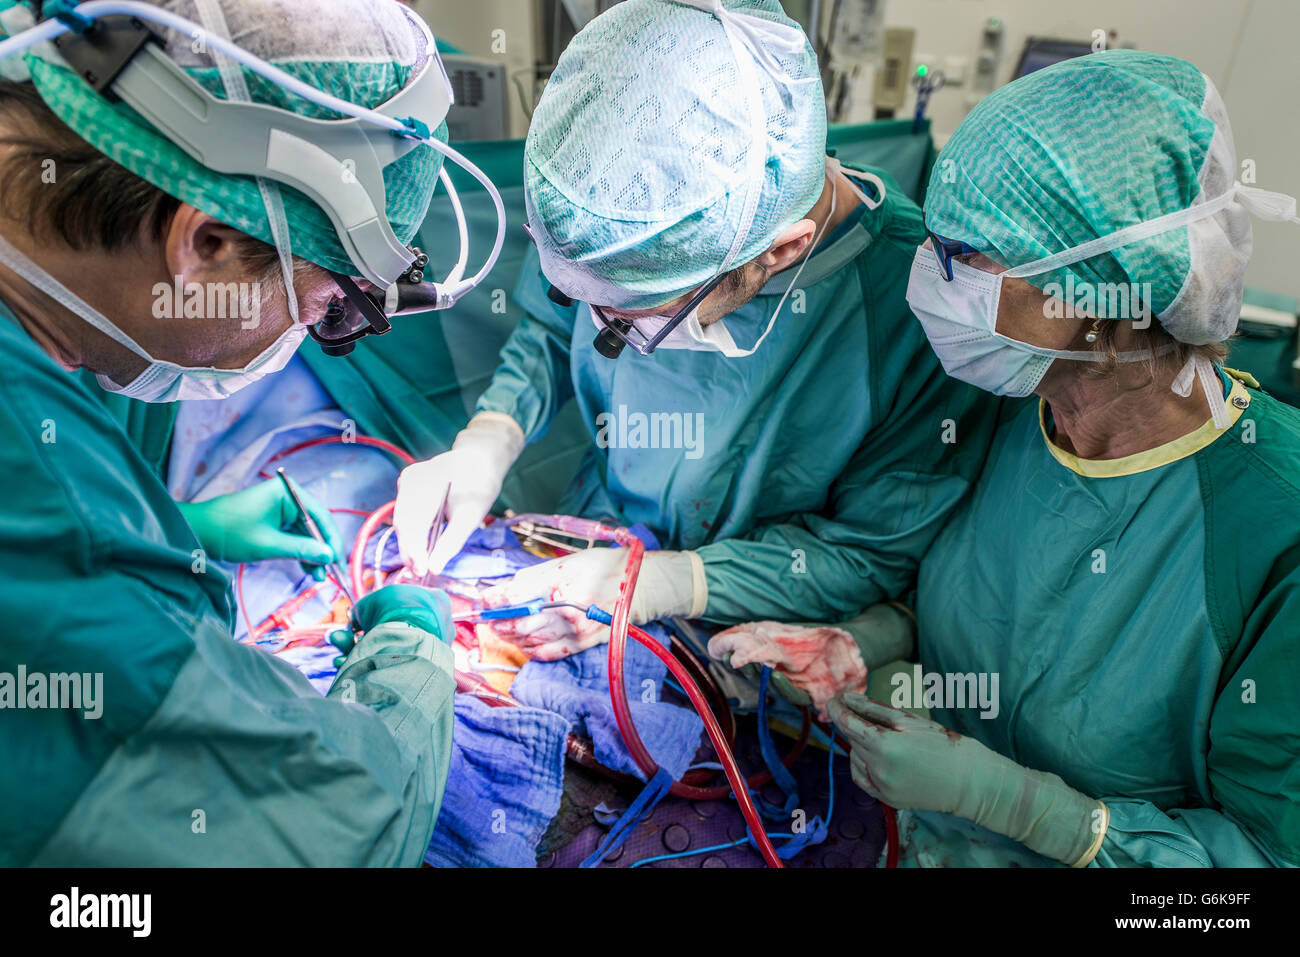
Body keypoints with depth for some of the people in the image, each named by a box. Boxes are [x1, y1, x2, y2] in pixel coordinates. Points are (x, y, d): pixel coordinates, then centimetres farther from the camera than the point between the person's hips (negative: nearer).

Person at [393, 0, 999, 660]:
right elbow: (549, 333, 4)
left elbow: (876, 555, -16)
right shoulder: (639, 216, -17)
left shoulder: (922, 314, -29)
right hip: (586, 549, 1)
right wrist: (490, 437, -16)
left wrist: (658, 582, -26)